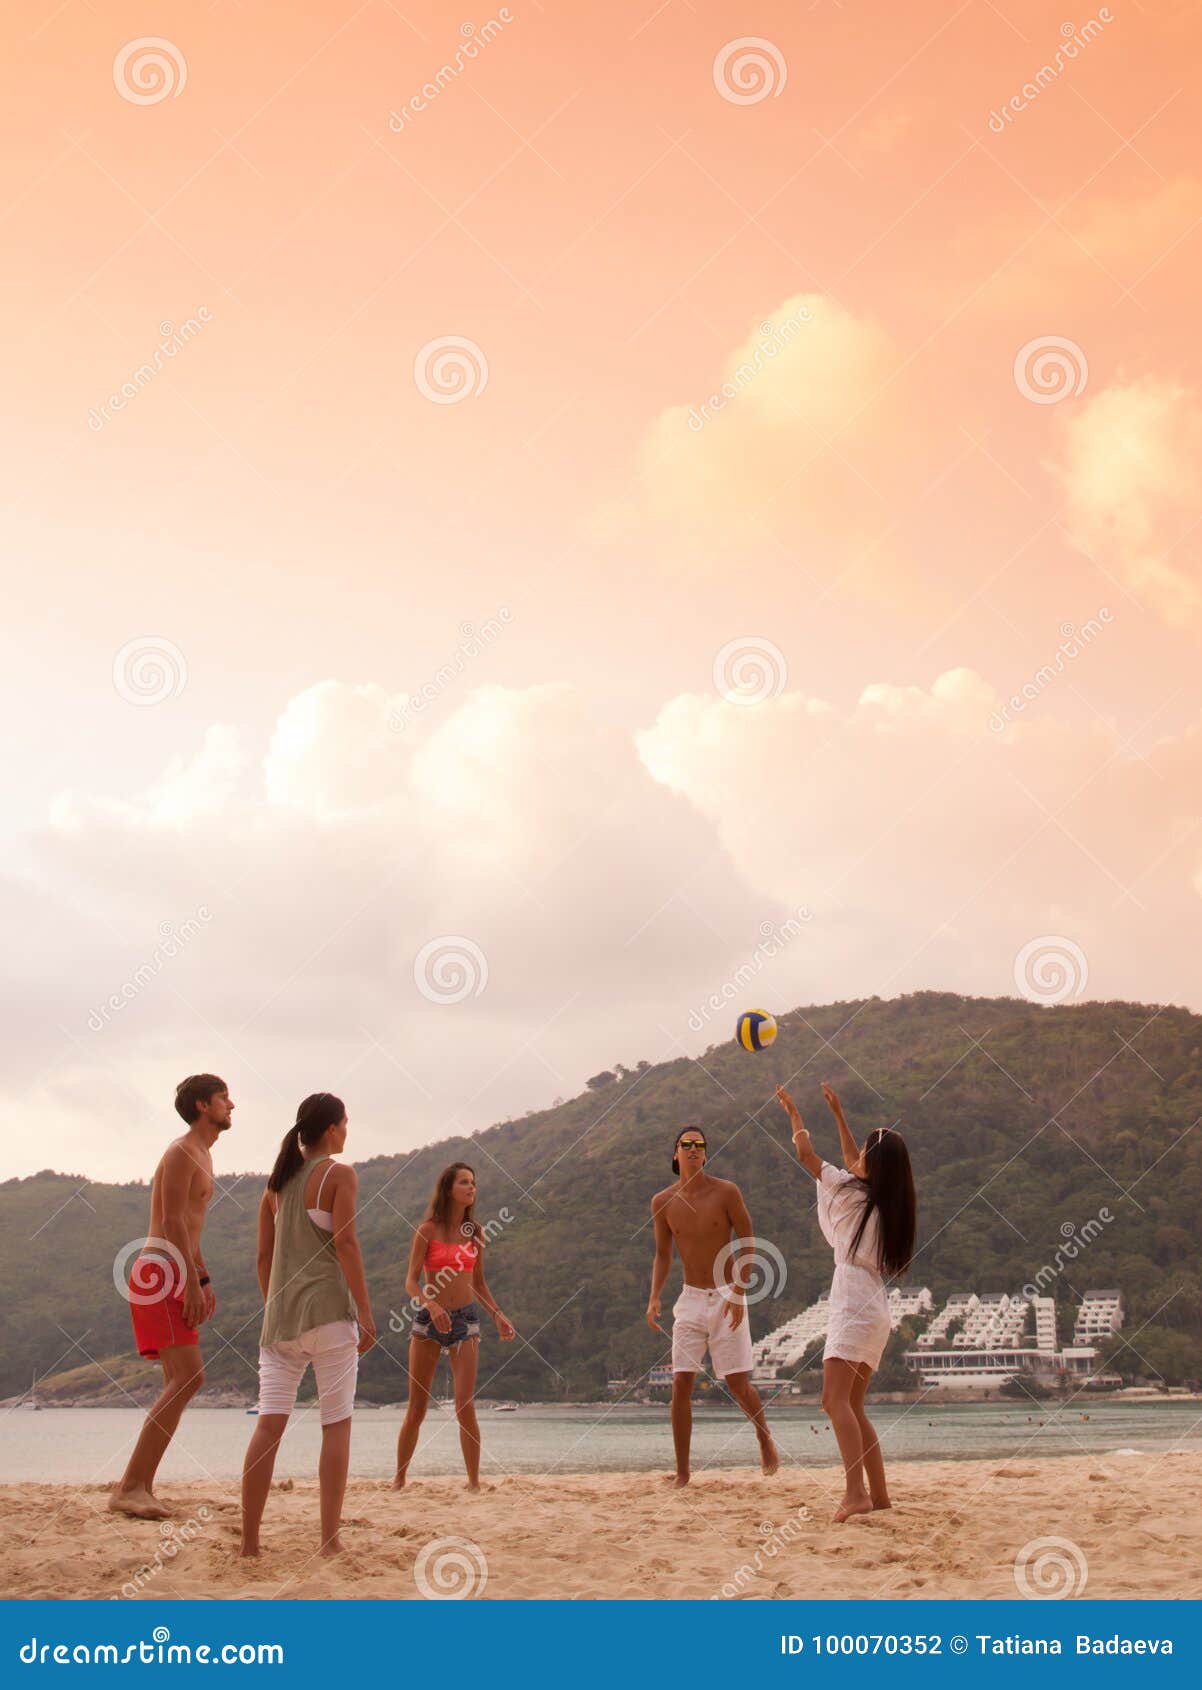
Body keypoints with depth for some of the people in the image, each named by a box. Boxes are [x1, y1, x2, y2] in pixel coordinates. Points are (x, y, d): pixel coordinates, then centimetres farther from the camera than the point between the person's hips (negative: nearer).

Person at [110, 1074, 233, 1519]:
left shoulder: (202, 1156, 22)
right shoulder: (181, 1153, -10)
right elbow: (172, 1223, -18)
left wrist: (204, 1279, 25)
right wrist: (193, 1285, -21)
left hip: (176, 1280, 11)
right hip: (160, 1276, -11)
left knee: (179, 1385, 8)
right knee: (188, 1376, -19)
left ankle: (139, 1488, 8)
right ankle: (129, 1487, -22)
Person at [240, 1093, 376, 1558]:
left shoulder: (278, 1180, 14)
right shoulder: (339, 1175, -3)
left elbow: (264, 1255, 15)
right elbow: (345, 1244, -12)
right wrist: (365, 1311, -10)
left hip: (281, 1315, 5)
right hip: (328, 1311, -5)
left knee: (269, 1424, 1)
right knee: (336, 1425, 2)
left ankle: (249, 1540, -1)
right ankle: (329, 1539, 0)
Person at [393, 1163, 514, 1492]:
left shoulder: (475, 1231, 7)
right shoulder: (428, 1230, -4)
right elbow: (411, 1282, -8)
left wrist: (498, 1315, 5)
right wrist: (431, 1305, -26)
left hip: (466, 1319, 2)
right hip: (428, 1318, -2)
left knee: (465, 1406, -9)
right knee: (416, 1408, 3)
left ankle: (474, 1481, -1)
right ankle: (399, 1479, 16)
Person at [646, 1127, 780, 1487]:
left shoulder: (726, 1192, -7)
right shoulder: (663, 1202, 1)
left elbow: (747, 1243, -5)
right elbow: (662, 1254, 10)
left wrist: (739, 1293, -13)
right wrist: (654, 1298, -3)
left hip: (726, 1297, -2)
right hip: (691, 1298, 2)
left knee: (738, 1383, -2)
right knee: (681, 1383, -6)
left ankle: (765, 1438, 28)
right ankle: (682, 1472, 1)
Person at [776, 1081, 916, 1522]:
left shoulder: (853, 1192, -6)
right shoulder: (884, 1201, 14)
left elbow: (807, 1155, 2)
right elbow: (855, 1162, 32)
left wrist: (794, 1114, 18)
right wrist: (838, 1115, 37)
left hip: (854, 1307, -9)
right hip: (875, 1310, 9)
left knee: (835, 1399, -18)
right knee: (852, 1407, 13)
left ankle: (856, 1492, -30)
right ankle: (878, 1493, 14)